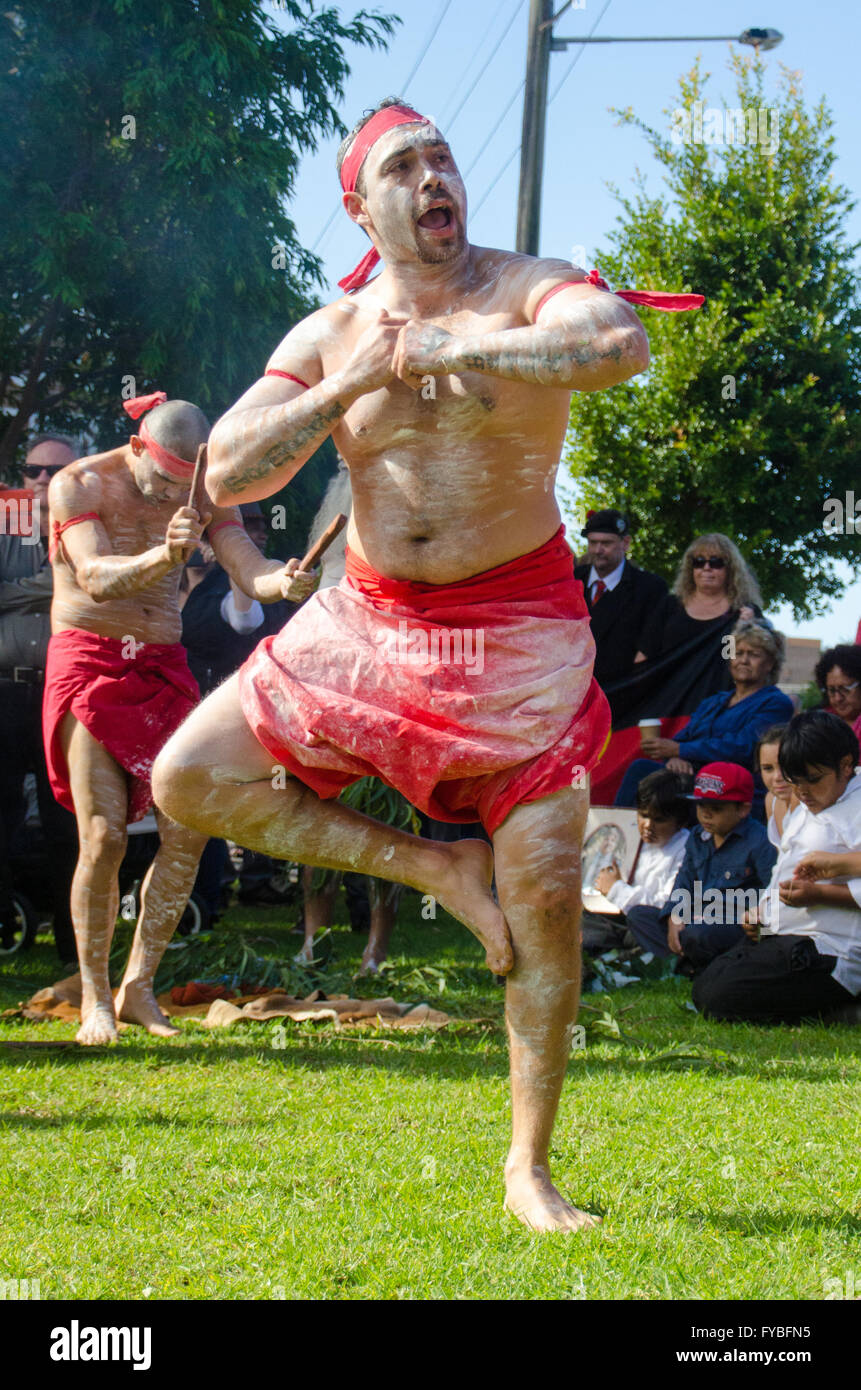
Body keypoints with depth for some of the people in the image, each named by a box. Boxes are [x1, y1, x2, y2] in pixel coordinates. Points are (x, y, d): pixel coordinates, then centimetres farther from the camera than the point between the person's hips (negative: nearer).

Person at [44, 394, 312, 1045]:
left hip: (162, 669, 4)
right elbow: (97, 577, -23)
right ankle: (95, 998, 2)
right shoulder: (78, 485, -9)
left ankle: (139, 988, 4)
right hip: (88, 663, -4)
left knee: (187, 831, -9)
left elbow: (249, 570, -7)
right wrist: (161, 558, -43)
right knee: (104, 836, -13)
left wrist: (281, 580, -32)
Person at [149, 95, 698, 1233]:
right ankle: (435, 866, 5)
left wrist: (446, 347, -28)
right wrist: (354, 382, -16)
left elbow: (622, 343, -32)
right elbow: (227, 474, -5)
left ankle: (530, 1170, 8)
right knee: (190, 779, -7)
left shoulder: (526, 291, -8)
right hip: (366, 621, 4)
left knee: (545, 892, -7)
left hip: (518, 628, -3)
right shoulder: (328, 338, 2)